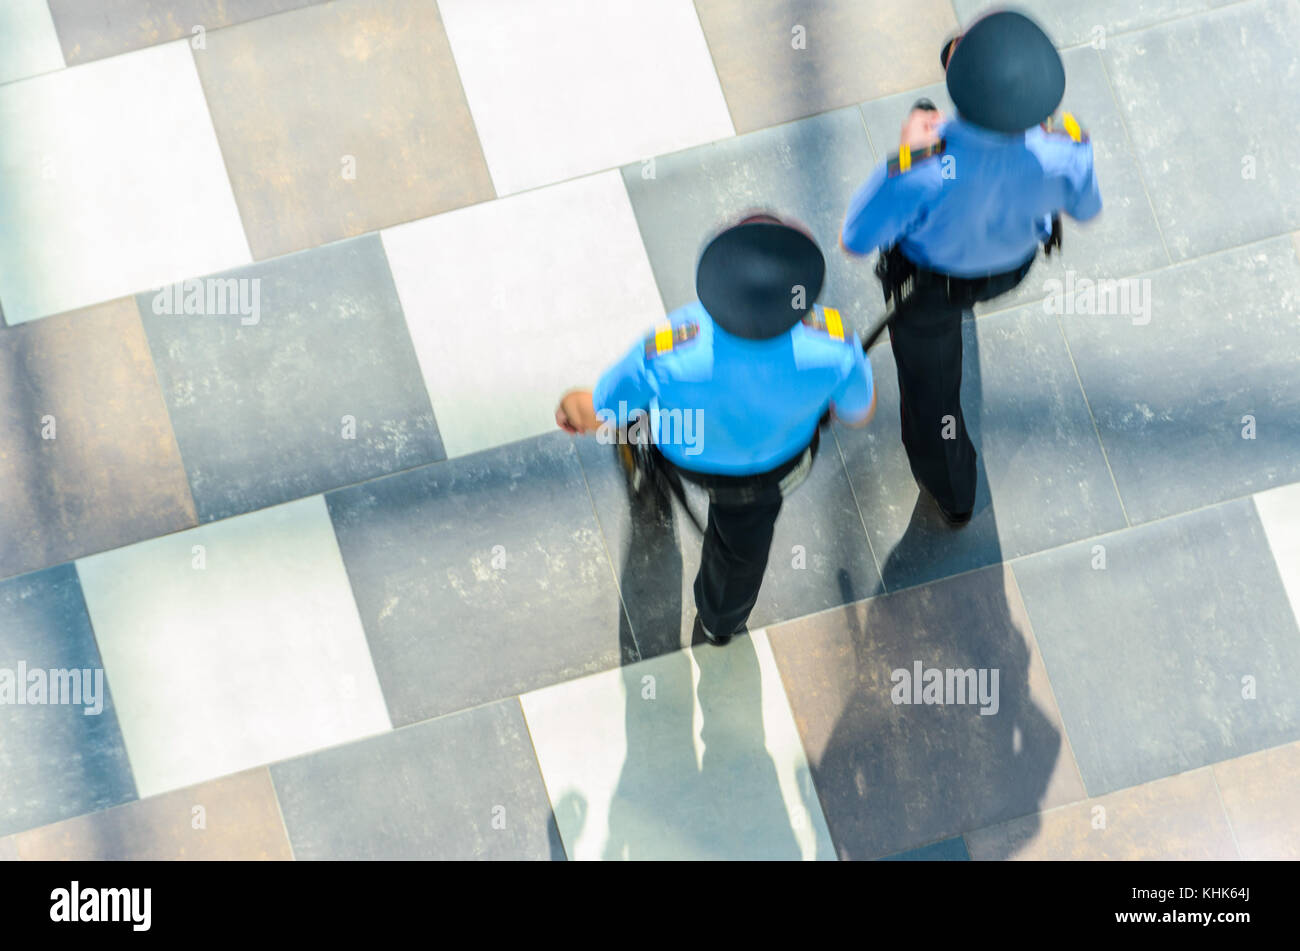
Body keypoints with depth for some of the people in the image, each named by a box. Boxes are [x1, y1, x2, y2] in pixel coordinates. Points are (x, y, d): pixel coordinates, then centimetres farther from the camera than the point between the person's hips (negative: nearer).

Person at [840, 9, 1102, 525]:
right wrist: (1038, 124, -4)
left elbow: (855, 240, -28)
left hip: (929, 281, -3)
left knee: (930, 385, 24)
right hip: (1010, 266, 3)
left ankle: (953, 496, 47)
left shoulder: (921, 170, -47)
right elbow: (1085, 207, -12)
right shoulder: (1064, 149, -37)